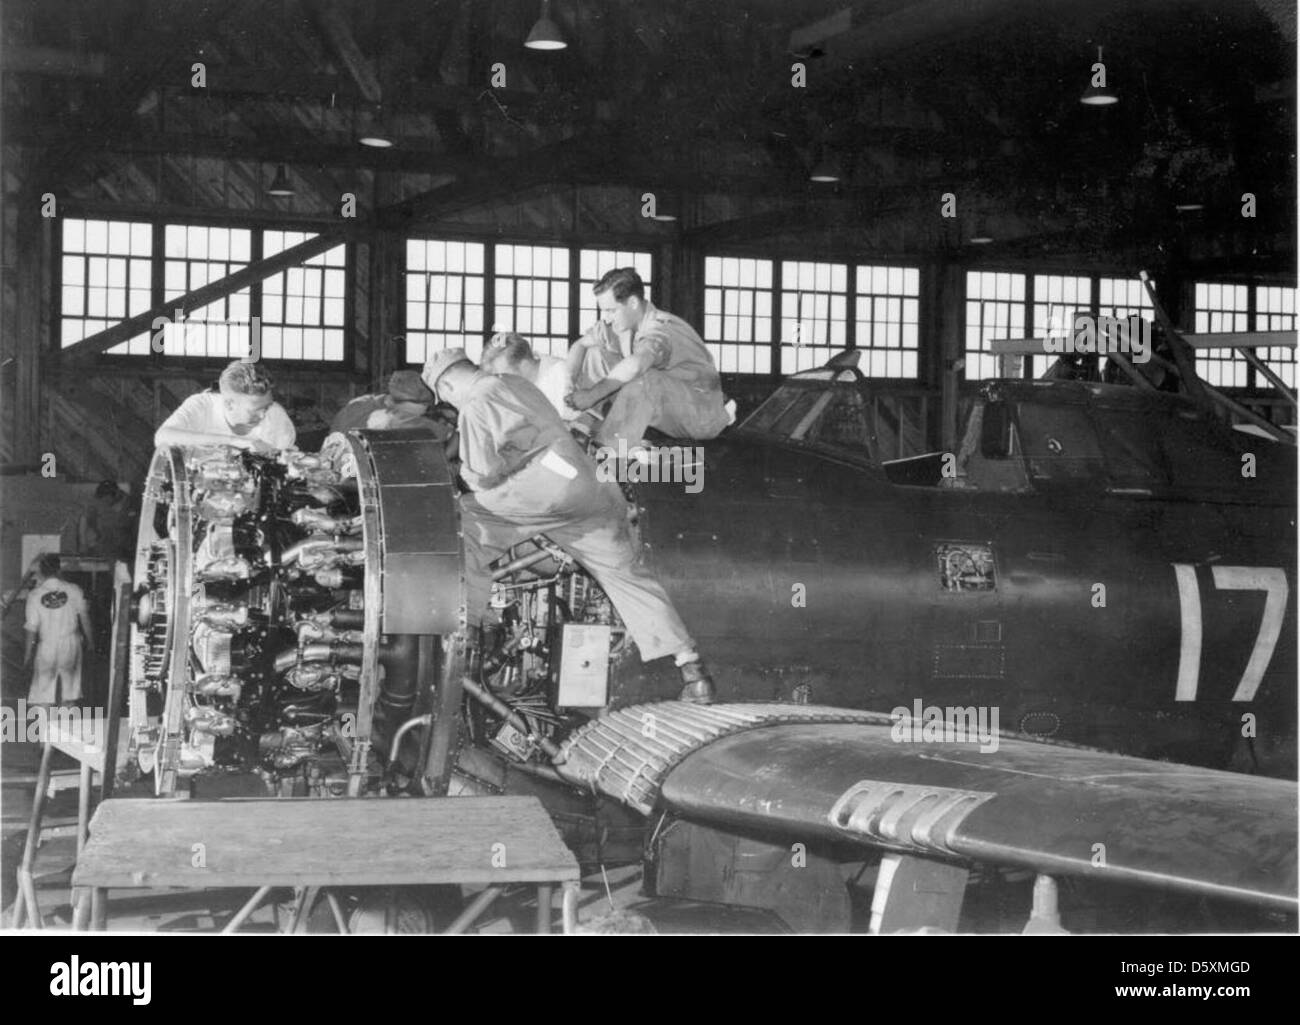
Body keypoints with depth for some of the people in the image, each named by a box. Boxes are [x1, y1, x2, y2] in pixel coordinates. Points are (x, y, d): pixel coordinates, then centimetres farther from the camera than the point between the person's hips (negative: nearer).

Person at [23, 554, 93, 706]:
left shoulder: (35, 595, -11)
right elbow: (84, 618, -2)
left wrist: (28, 655, 2)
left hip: (46, 646, -1)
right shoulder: (73, 590, -9)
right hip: (70, 642, 1)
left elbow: (32, 628, -8)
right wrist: (89, 639, 14)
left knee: (44, 690, 9)